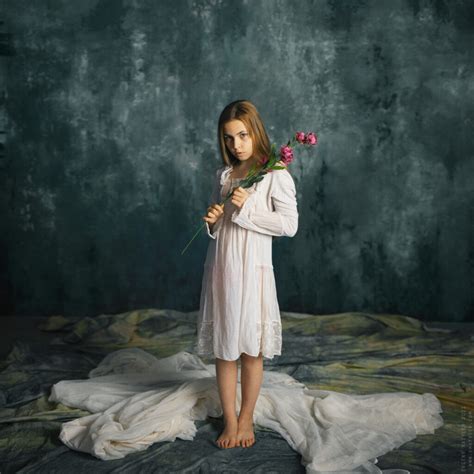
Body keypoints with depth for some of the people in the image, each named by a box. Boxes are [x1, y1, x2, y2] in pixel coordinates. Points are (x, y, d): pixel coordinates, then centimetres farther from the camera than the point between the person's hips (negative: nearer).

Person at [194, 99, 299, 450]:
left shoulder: (275, 175, -6)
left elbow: (290, 224, -13)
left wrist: (247, 209, -18)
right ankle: (230, 421, 21)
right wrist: (213, 222, -4)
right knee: (224, 349, 8)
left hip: (252, 269, -4)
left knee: (251, 349, 6)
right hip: (220, 268, 5)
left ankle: (246, 419, 23)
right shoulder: (223, 175, 10)